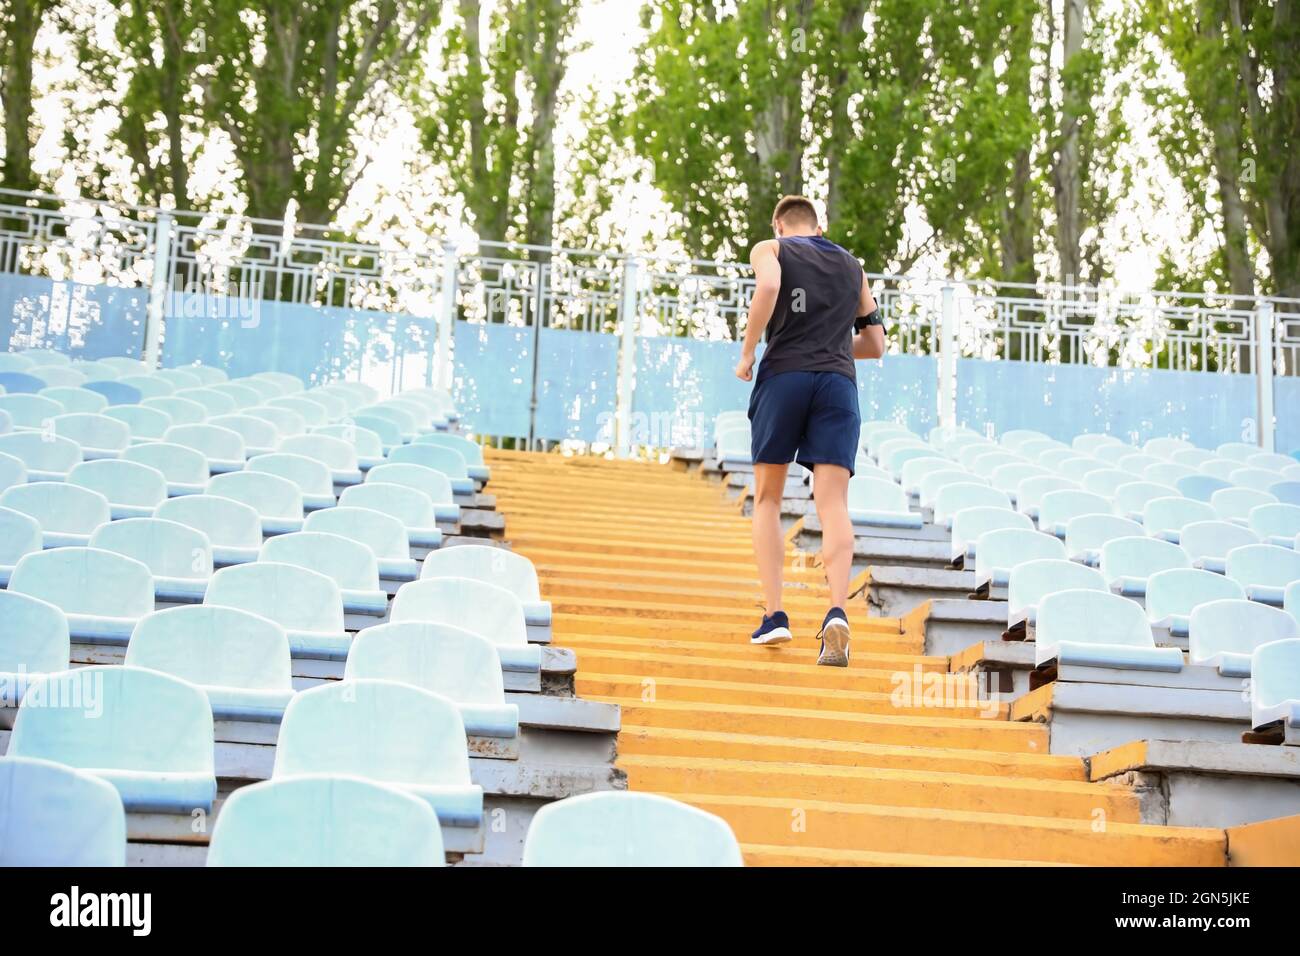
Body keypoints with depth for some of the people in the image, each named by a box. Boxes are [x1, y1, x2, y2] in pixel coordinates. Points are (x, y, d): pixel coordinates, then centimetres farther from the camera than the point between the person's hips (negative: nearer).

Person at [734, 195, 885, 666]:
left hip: (783, 375, -2)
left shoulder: (770, 249, 12)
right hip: (839, 381, 2)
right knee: (833, 503, -6)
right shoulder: (852, 266, 25)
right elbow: (875, 343, 25)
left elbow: (768, 288, -13)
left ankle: (774, 615, 5)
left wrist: (746, 353, -4)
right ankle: (837, 612, -27)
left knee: (767, 499, 12)